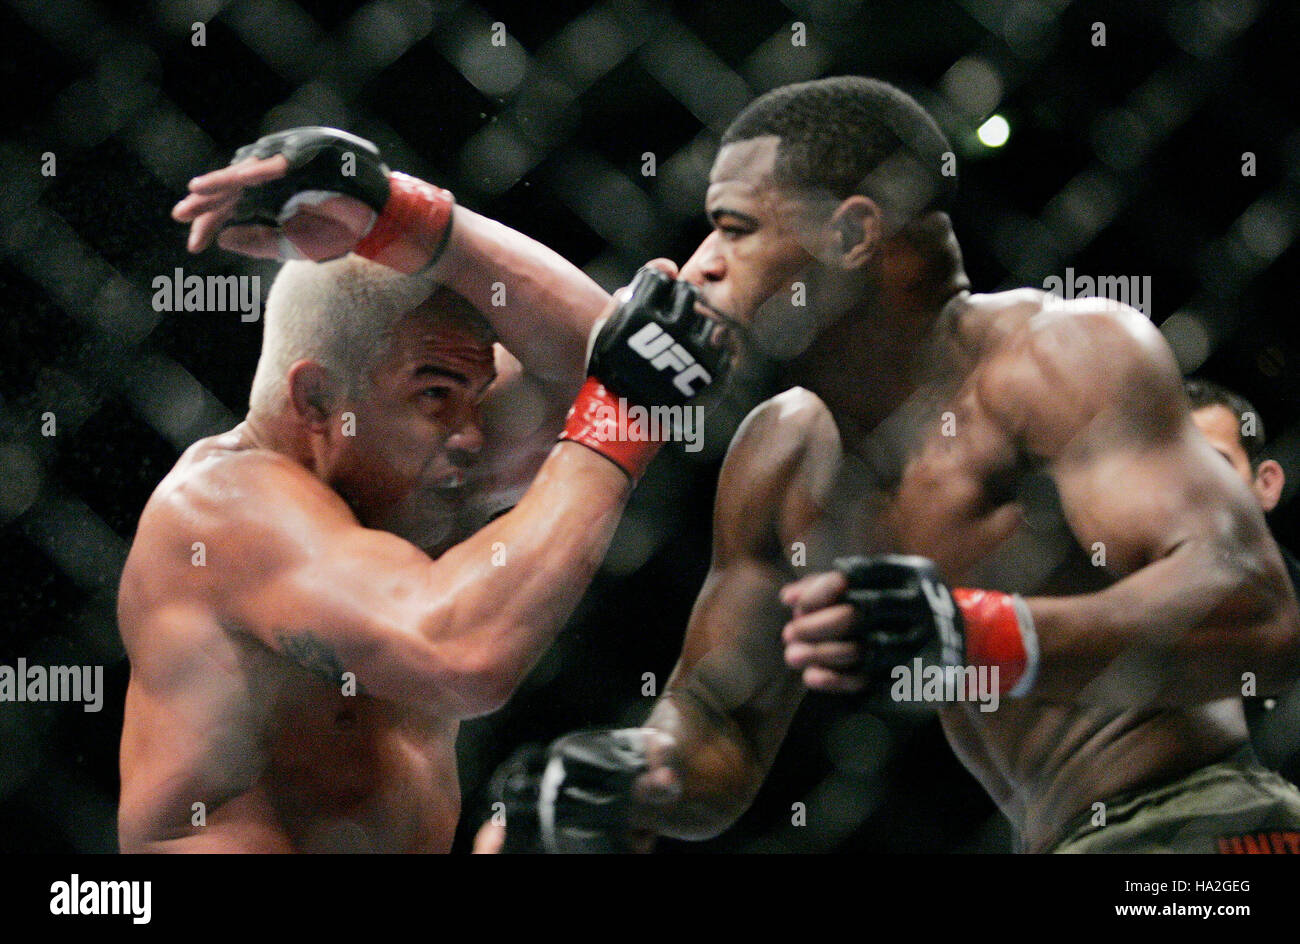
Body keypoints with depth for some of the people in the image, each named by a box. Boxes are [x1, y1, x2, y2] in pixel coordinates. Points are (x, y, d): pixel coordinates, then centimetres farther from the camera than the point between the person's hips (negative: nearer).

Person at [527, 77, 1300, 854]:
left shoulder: (1061, 352, -12)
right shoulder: (779, 457, 10)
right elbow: (718, 722, 16)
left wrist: (974, 632, -35)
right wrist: (635, 775, -5)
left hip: (1194, 827, -7)